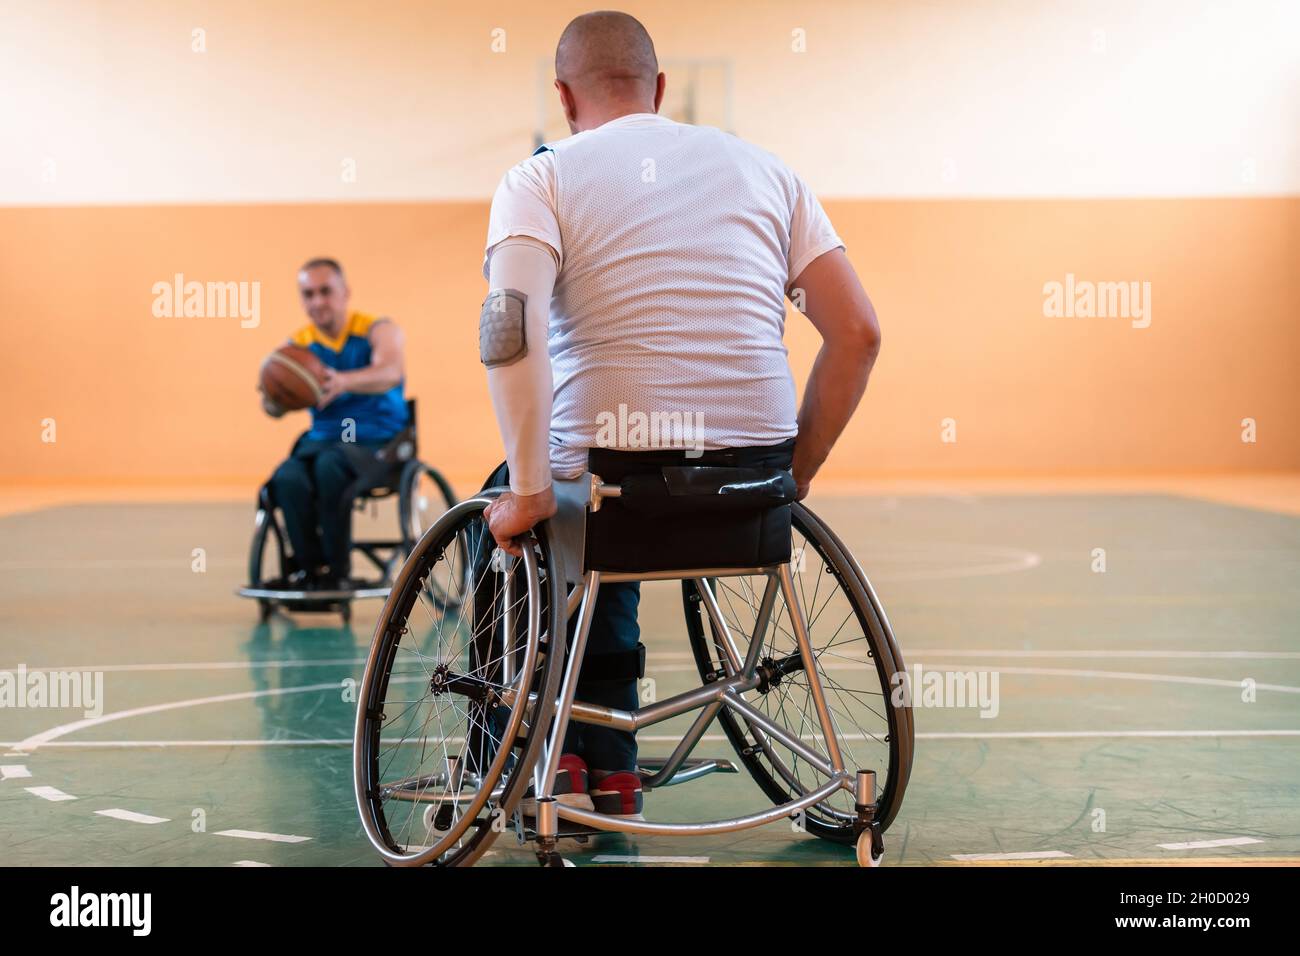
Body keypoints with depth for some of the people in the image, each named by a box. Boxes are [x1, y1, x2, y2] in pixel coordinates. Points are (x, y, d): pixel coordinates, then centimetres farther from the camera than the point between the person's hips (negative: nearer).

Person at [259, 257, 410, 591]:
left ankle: (338, 571, -23)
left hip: (378, 442, -3)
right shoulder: (298, 345, 7)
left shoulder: (379, 331, -3)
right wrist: (271, 400, -32)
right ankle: (309, 566, -14)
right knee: (288, 479, -30)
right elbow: (276, 407, -5)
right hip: (321, 439, 3)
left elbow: (390, 372, -27)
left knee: (330, 465, -35)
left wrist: (344, 381, -47)